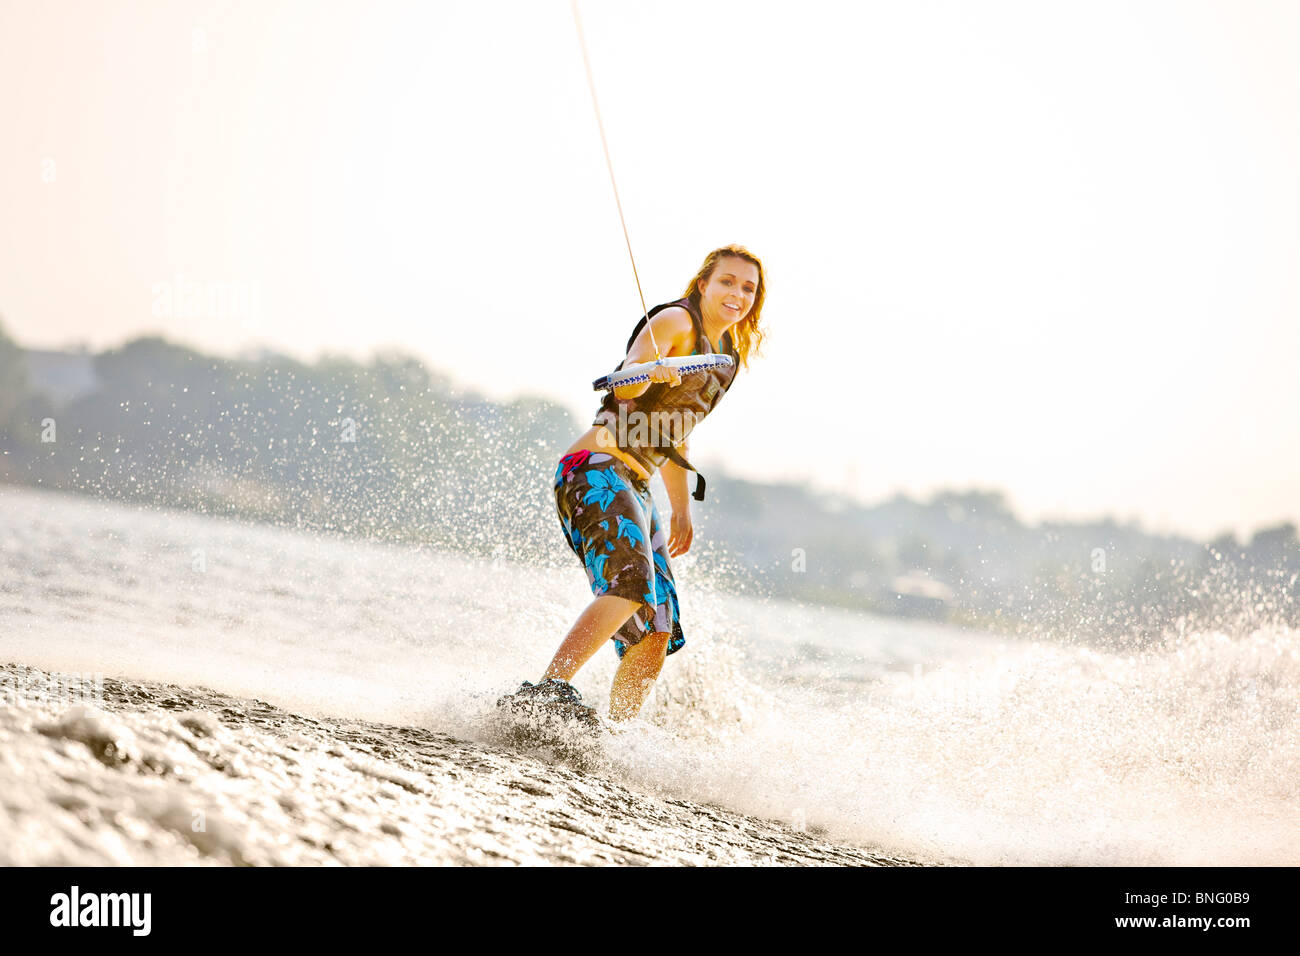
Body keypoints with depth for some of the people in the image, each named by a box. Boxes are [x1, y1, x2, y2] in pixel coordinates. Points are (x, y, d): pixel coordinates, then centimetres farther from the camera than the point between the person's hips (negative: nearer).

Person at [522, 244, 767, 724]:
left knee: (655, 633, -2)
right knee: (632, 582, -32)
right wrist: (651, 374, -43)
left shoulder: (727, 354, 21)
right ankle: (549, 689, -41)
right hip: (597, 468, -9)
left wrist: (681, 509, 31)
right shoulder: (676, 321, -4)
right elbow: (625, 386, -21)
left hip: (636, 488, 9)